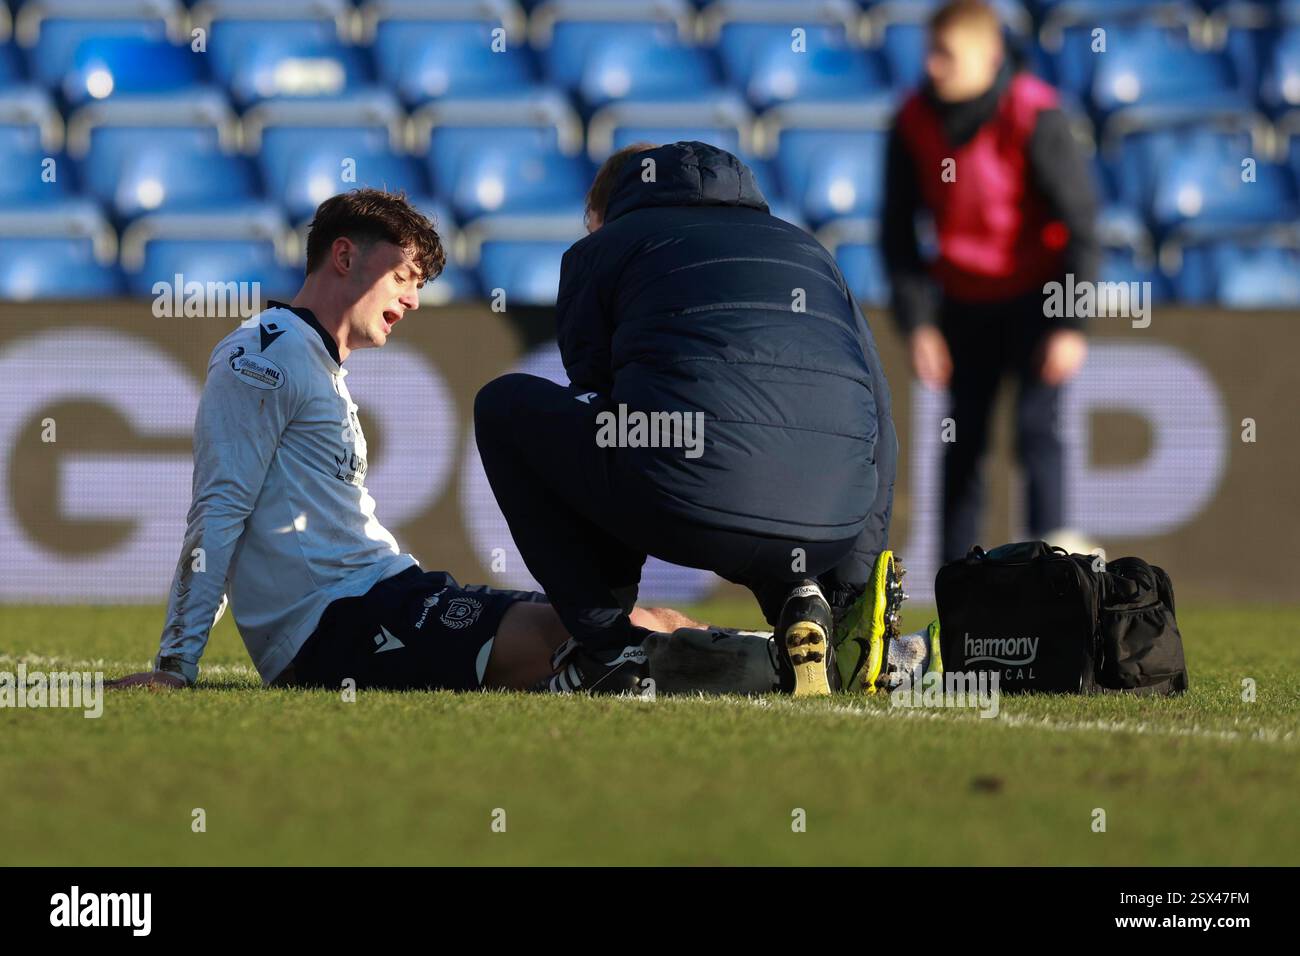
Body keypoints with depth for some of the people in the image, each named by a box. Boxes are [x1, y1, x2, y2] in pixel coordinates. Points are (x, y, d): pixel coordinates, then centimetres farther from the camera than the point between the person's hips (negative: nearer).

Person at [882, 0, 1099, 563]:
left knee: (1036, 427, -18)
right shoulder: (914, 123, -8)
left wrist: (1071, 325, -20)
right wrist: (917, 323, -5)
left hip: (1035, 299, -4)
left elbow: (1079, 222, -17)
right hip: (965, 301, 4)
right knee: (963, 446, 4)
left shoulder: (1034, 118, -21)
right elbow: (899, 232, 2)